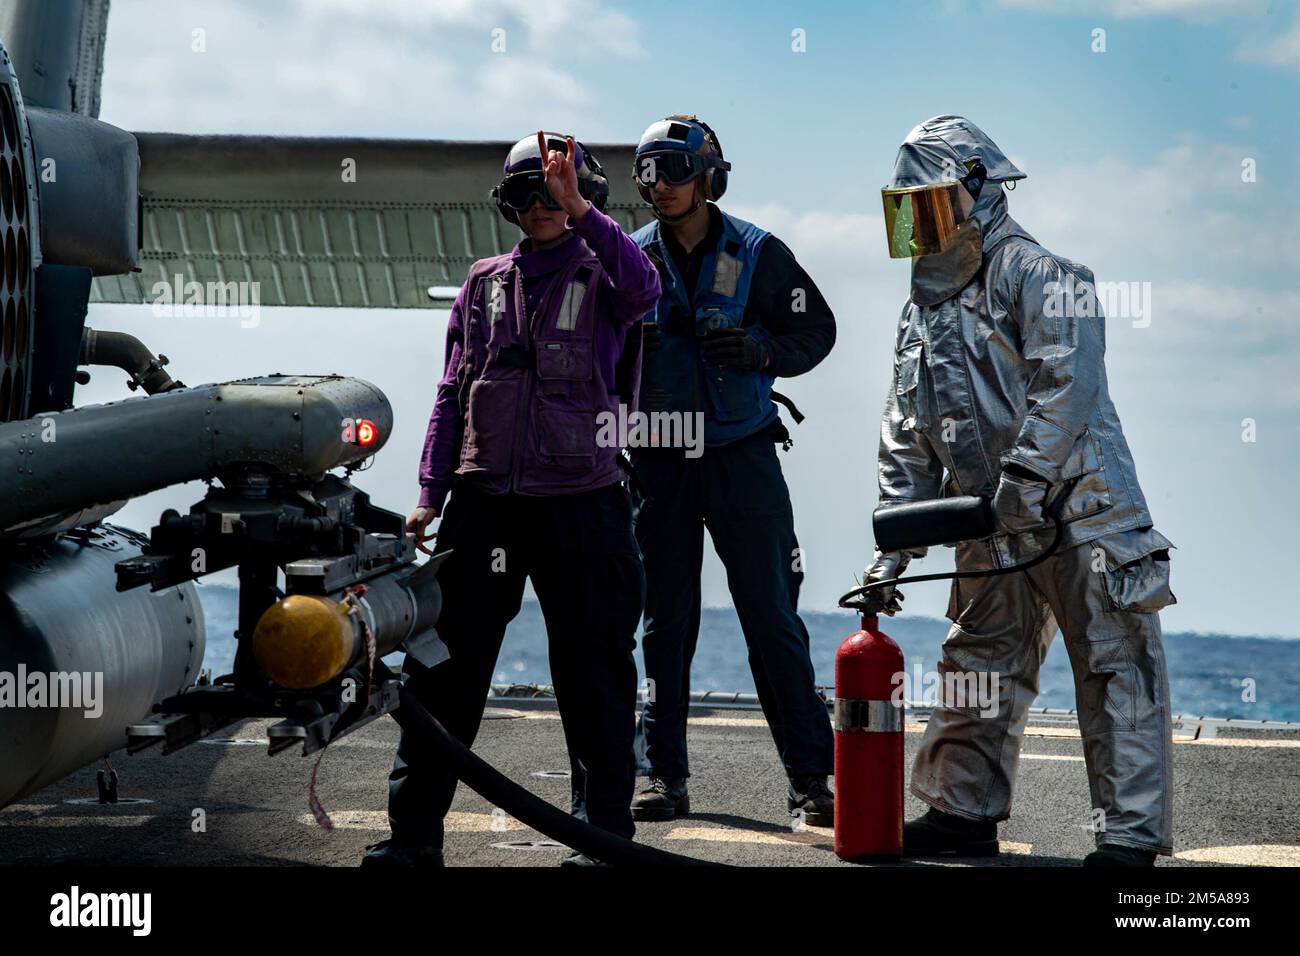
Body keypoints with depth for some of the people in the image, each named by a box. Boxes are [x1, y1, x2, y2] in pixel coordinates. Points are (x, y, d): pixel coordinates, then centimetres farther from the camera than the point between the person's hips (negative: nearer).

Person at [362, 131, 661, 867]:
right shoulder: (487, 282, 16)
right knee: (445, 667, 1)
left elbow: (643, 289, -21)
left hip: (579, 499, -3)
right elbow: (454, 392, 14)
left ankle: (607, 834, 11)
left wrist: (578, 208, -26)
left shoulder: (601, 275, 5)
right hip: (485, 500, 3)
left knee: (594, 674, 2)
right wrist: (431, 494, 7)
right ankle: (414, 833, 7)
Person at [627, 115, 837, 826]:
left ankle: (809, 777, 0)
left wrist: (757, 351, -13)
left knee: (772, 616, -3)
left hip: (741, 456, -2)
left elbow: (815, 329, 4)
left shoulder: (757, 253, 0)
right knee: (665, 620, 6)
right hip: (659, 462, 2)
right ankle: (666, 775, 13)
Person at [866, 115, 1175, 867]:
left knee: (1114, 669, -4)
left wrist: (1021, 483, -26)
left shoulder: (1038, 275, -10)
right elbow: (907, 438, 15)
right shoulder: (925, 310, 15)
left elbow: (1067, 387, -22)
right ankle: (964, 810, 25)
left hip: (1080, 508, -8)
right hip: (994, 534, 8)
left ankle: (1131, 834, -1)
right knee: (981, 666, 14)